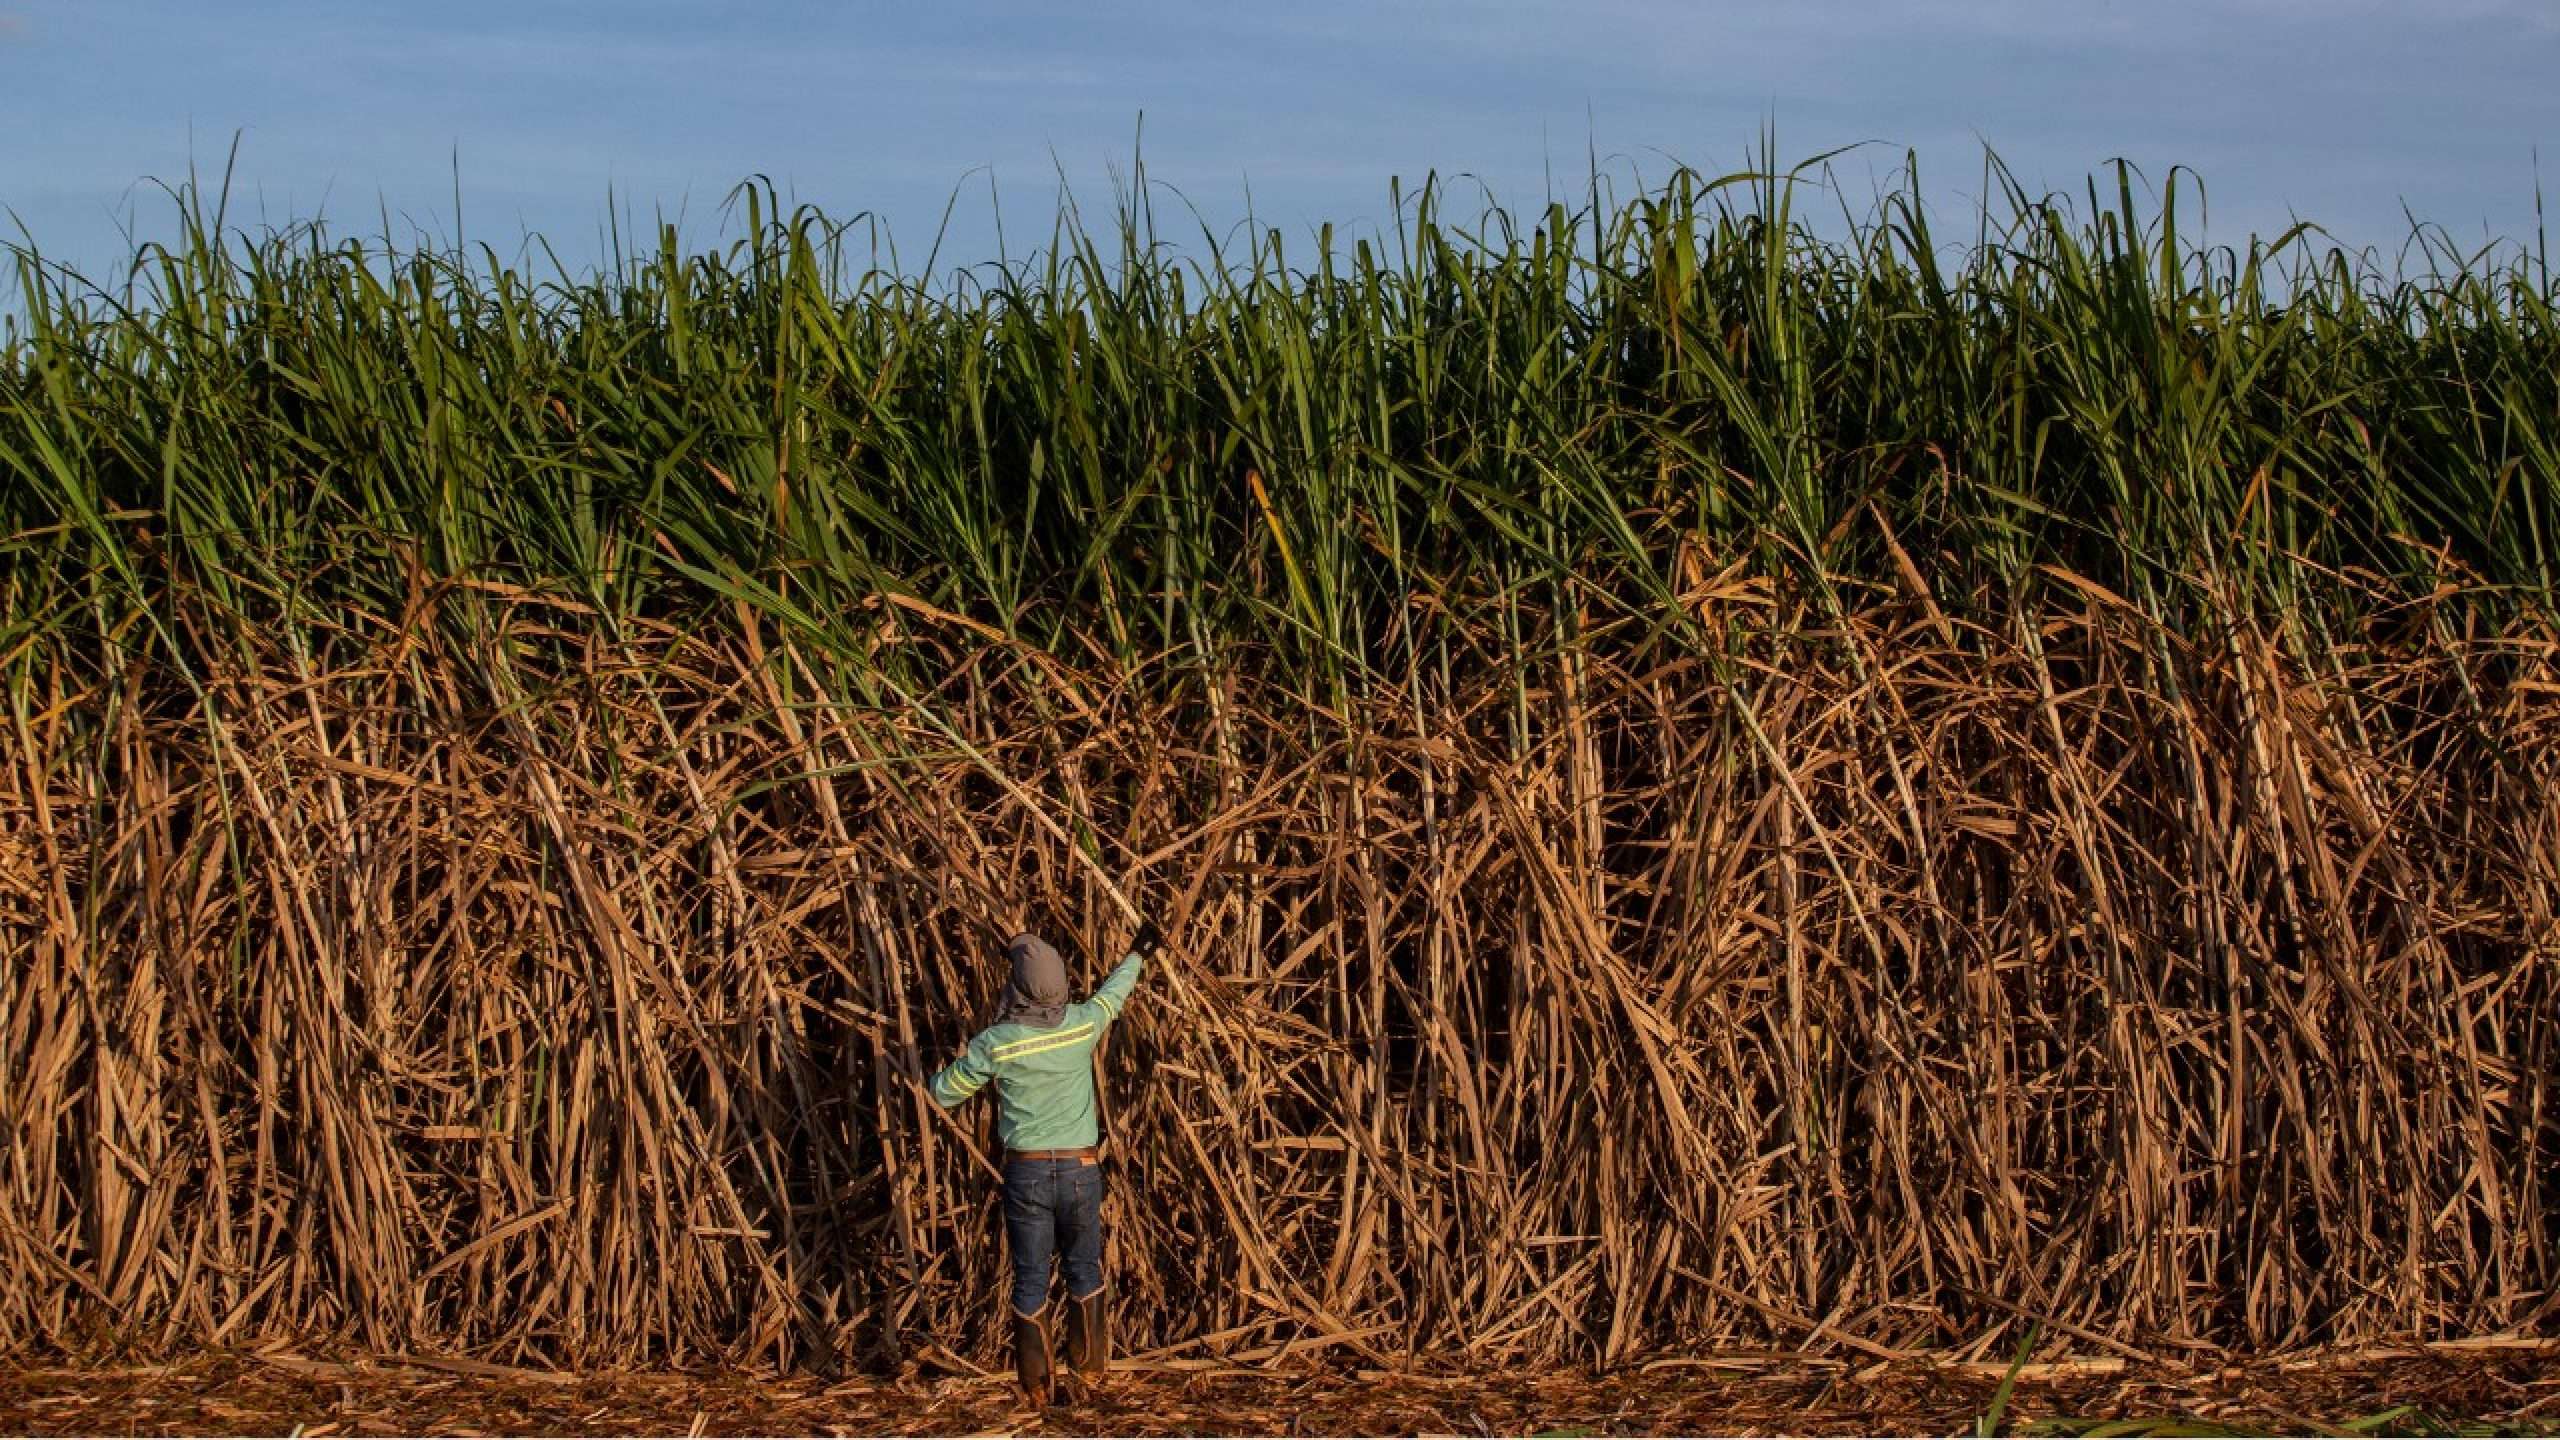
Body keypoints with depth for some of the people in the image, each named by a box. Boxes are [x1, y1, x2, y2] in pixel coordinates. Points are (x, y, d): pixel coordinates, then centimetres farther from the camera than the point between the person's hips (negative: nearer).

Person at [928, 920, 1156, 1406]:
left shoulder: (995, 1043, -12)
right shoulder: (1084, 1024, -5)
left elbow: (944, 1093, 1)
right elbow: (1114, 992, 18)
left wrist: (944, 1065, 24)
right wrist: (1137, 954, 38)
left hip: (1026, 1171, -2)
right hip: (1080, 1169, 2)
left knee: (1031, 1279, 9)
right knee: (1085, 1268, 21)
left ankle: (1036, 1386, 16)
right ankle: (1090, 1362, 29)